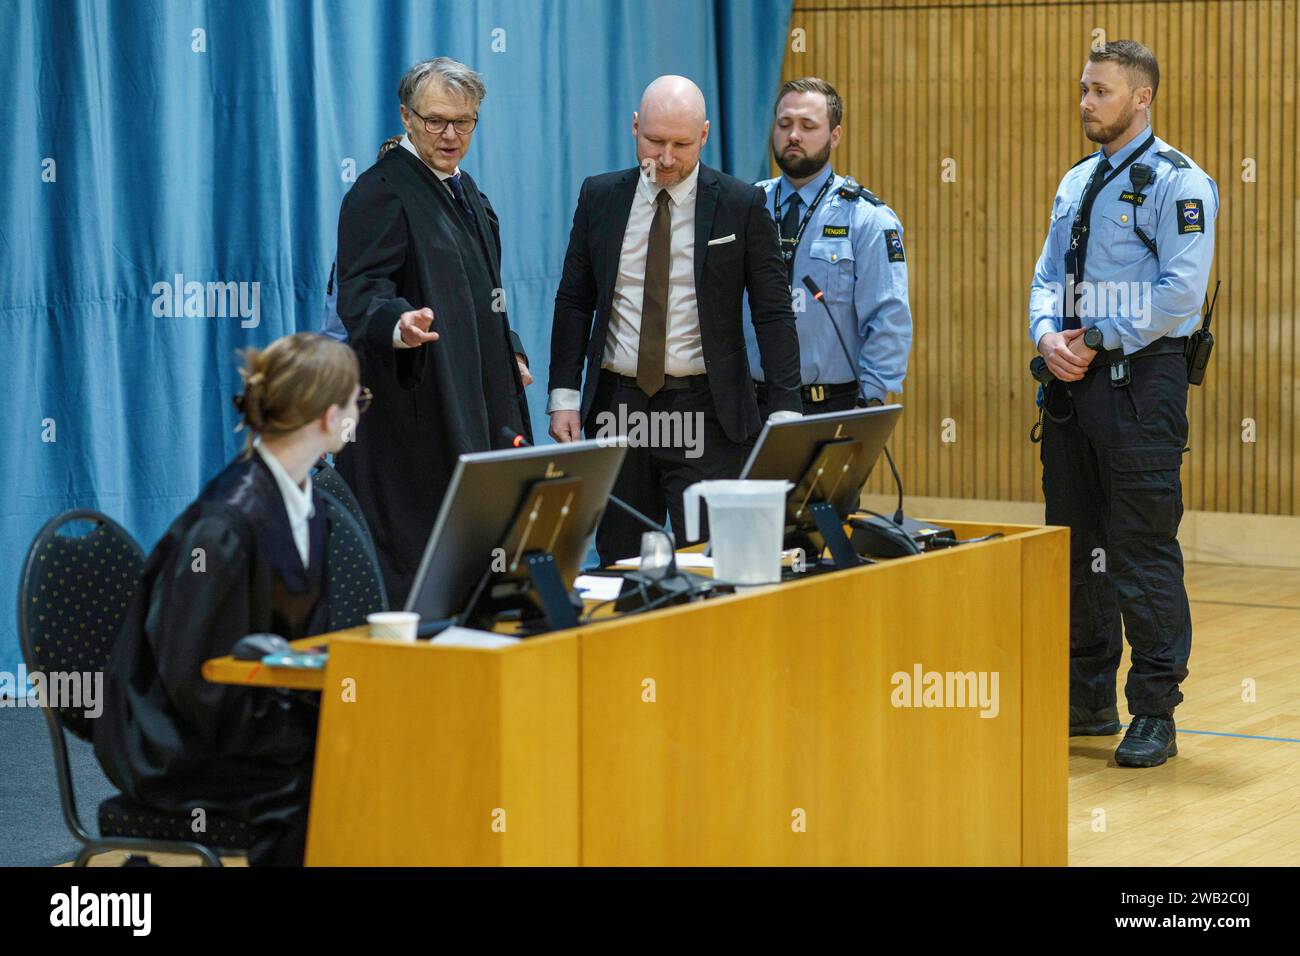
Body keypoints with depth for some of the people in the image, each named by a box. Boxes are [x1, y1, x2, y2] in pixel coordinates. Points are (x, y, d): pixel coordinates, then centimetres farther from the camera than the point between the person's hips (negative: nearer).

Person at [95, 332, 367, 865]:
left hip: (256, 715, 8)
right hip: (175, 752, -8)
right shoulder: (227, 525, -22)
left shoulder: (307, 507, 6)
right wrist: (320, 729, -21)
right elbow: (200, 686, -22)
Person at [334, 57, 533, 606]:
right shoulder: (381, 191, -12)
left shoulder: (463, 189, 17)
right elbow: (360, 292, -23)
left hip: (468, 411, 9)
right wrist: (397, 326, -43)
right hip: (411, 416, -9)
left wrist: (509, 356, 20)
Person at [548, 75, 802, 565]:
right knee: (620, 565, 6)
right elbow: (574, 301, 9)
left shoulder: (741, 205, -2)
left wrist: (785, 411, -10)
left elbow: (773, 314, -2)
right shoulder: (600, 197, 6)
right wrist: (564, 394, 0)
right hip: (616, 405, 3)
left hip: (706, 412, -3)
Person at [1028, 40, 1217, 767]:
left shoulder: (1176, 182, -9)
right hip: (1074, 381, 8)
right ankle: (1089, 699, 22)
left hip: (1141, 381, -8)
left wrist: (1099, 339, -16)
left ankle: (1155, 714, 1)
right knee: (1076, 544, 12)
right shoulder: (1077, 183, 15)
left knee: (1144, 551, -6)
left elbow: (1182, 289, -17)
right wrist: (1050, 337, -3)